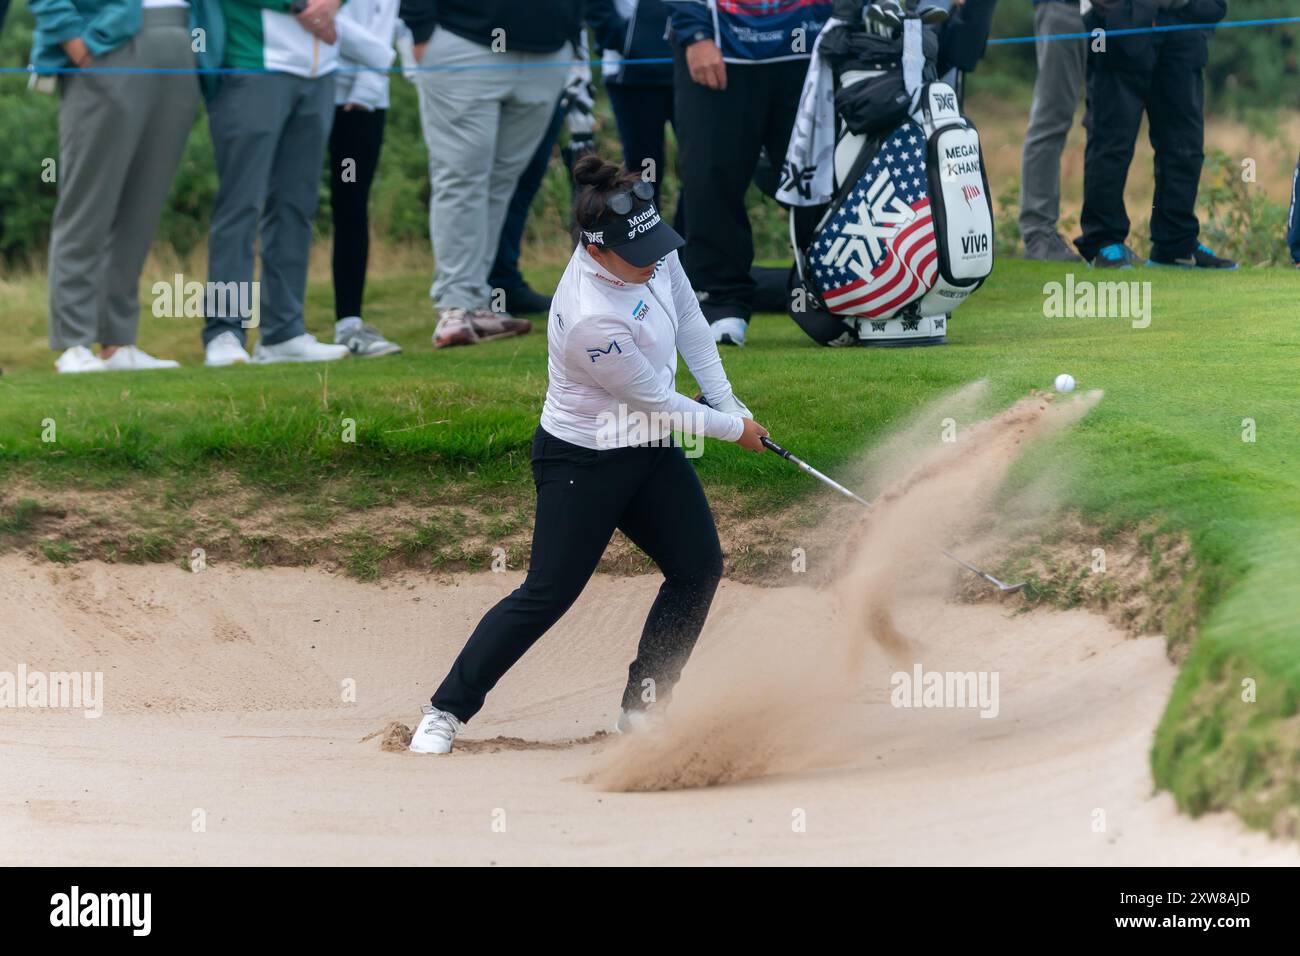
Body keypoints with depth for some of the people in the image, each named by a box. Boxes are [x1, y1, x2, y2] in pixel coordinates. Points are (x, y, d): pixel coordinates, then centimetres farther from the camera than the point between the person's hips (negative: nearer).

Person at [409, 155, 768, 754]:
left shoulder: (652, 251, -12)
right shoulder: (592, 320, -35)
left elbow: (688, 319, 7)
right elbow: (659, 403, -23)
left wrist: (725, 399, 4)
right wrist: (733, 429, -9)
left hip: (650, 447, 8)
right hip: (583, 463, -8)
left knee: (699, 568, 6)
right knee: (548, 594, -7)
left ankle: (642, 709, 16)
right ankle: (446, 710, 6)